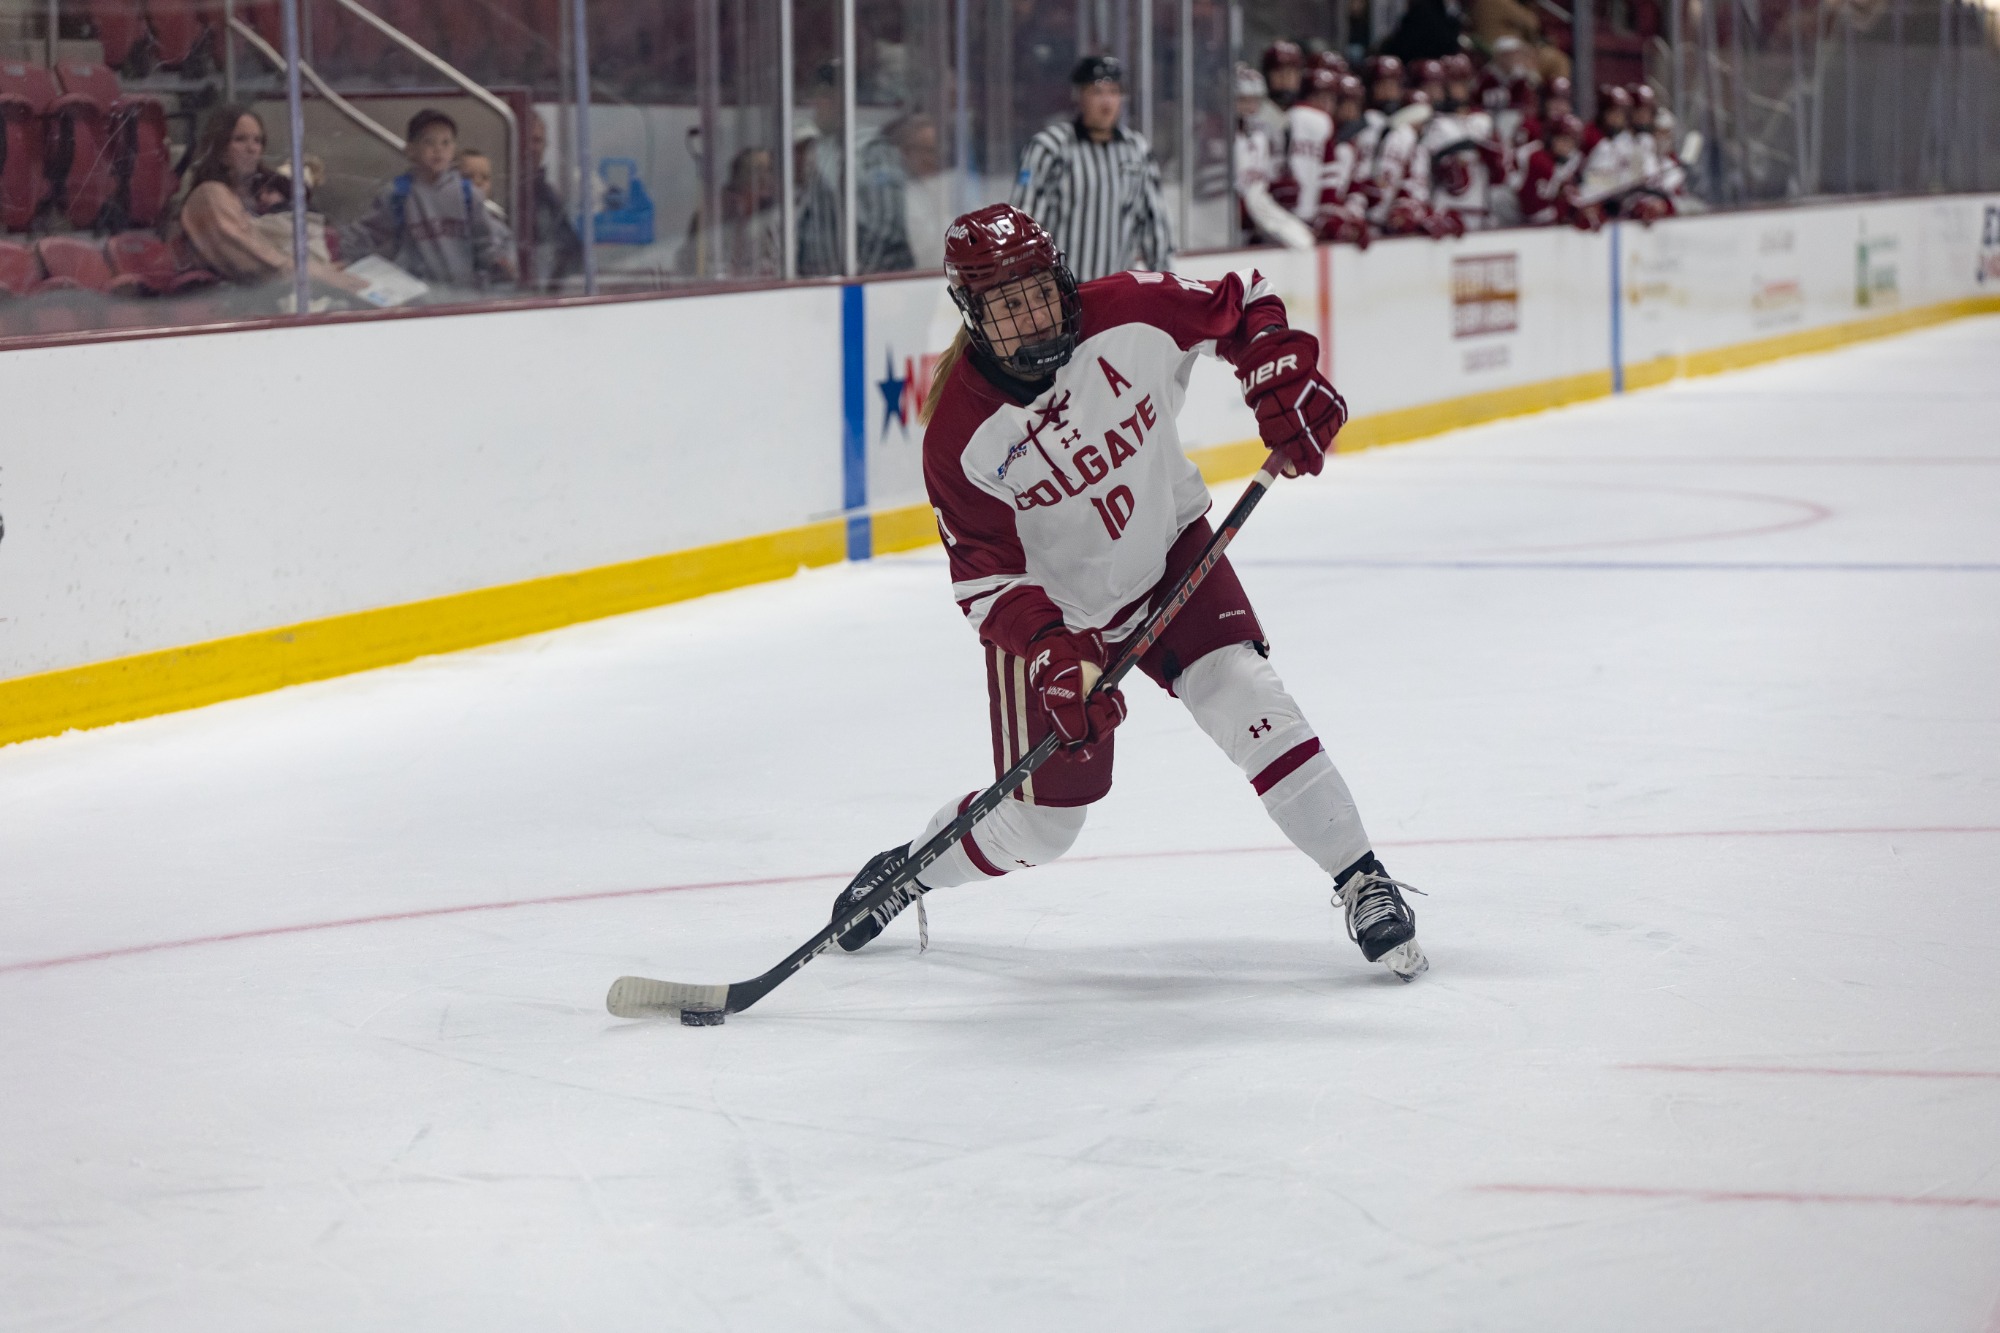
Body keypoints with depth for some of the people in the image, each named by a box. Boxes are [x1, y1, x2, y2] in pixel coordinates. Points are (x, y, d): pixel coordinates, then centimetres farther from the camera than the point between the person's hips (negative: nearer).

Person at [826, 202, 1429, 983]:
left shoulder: (1131, 317, -20)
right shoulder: (960, 433, -24)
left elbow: (1242, 308, -2)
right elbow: (986, 576, -21)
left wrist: (1285, 383, -18)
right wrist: (1055, 658, -34)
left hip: (1170, 557, 2)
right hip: (1053, 610, -2)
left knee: (1247, 702, -20)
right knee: (1040, 825, 5)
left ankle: (1361, 883, -11)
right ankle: (909, 870, 34)